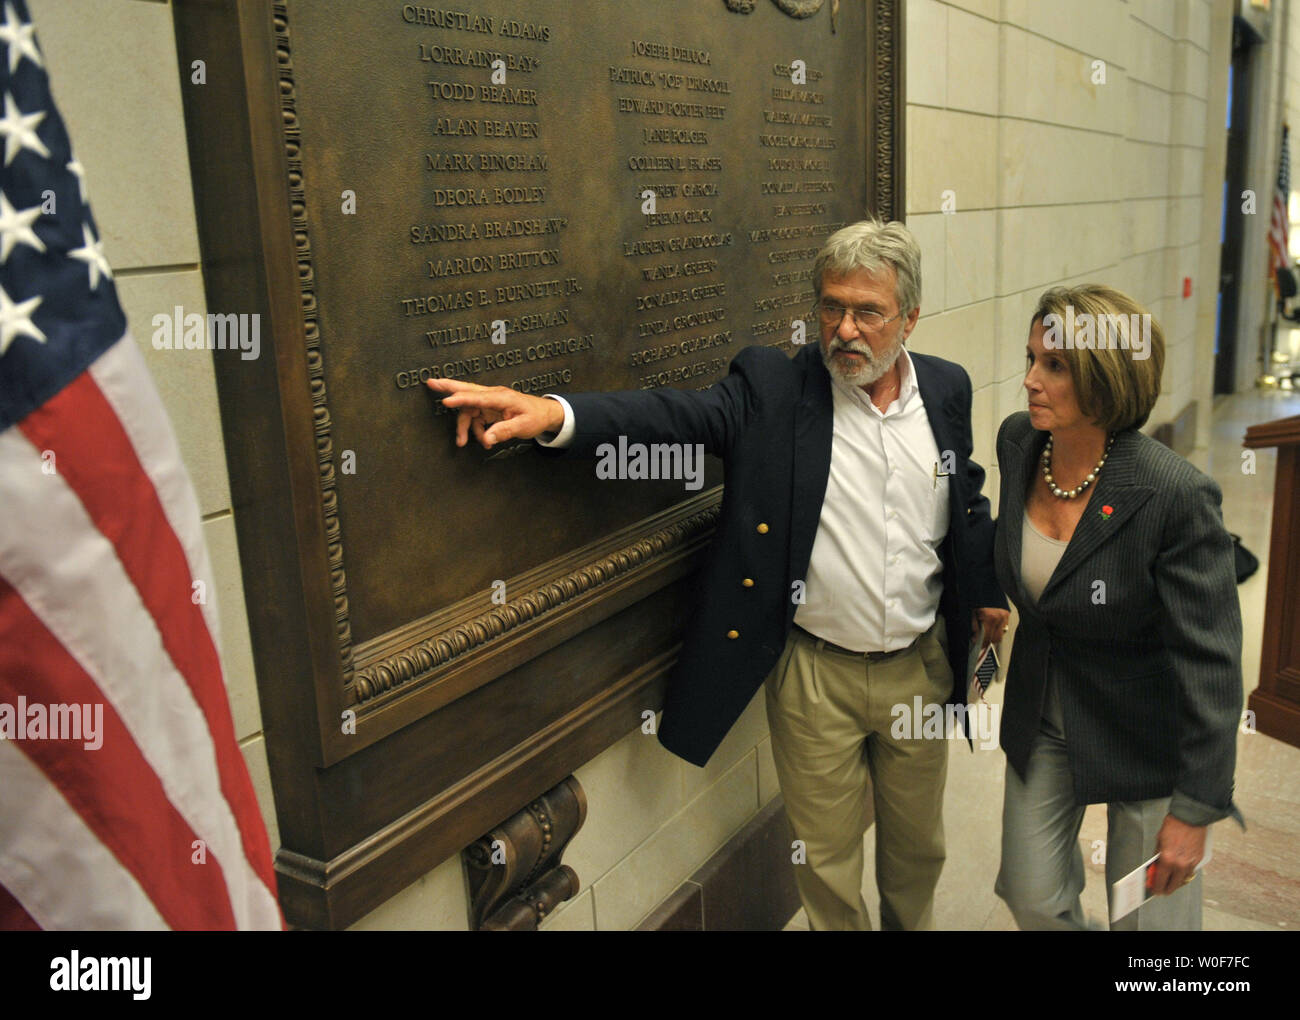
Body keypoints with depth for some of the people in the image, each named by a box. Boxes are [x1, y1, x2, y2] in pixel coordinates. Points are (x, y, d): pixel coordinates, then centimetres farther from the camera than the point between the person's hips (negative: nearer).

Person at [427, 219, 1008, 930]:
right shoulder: (773, 387, -11)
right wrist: (555, 414, -39)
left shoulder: (947, 390, 0)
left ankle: (910, 924, 51)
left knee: (918, 846, 23)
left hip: (921, 665, 3)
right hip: (815, 674, -3)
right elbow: (677, 415, -25)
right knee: (826, 854, 14)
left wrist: (984, 592, 10)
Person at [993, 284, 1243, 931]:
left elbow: (1211, 661, -23)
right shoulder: (1018, 442, -11)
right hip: (1041, 716, 5)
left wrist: (1195, 809, -19)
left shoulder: (1175, 495, -29)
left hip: (1143, 741, -5)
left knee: (1147, 917, 14)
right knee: (1030, 895, 16)